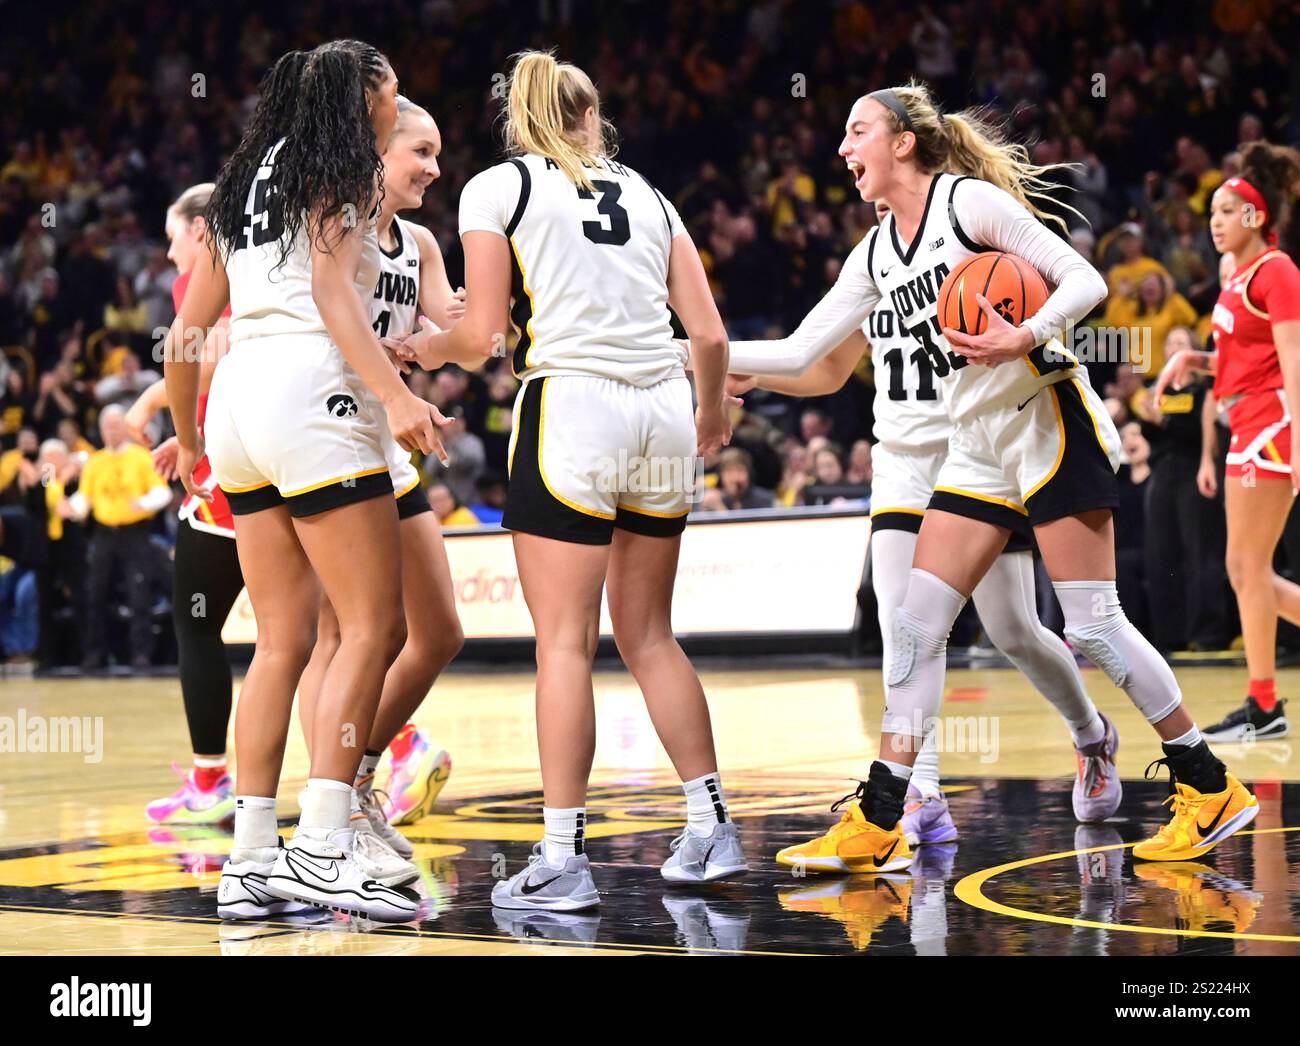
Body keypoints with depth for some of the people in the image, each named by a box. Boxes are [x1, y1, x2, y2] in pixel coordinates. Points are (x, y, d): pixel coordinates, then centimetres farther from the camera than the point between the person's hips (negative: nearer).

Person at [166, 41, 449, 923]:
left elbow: (185, 333, 23)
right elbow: (333, 290, -13)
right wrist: (397, 395, -23)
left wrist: (189, 439, 34)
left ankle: (249, 864, 6)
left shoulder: (249, 180, 24)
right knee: (375, 626, -7)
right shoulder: (345, 171, 3)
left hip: (238, 398, 8)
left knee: (283, 642, 9)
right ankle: (321, 848, -14)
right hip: (311, 394, -8)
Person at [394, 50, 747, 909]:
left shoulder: (495, 188, 7)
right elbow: (712, 336, 14)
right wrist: (712, 417, 32)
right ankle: (712, 827, 16)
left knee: (565, 643, -3)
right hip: (662, 415, 5)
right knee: (649, 637, 15)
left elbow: (484, 337, 1)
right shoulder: (647, 194, 19)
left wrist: (429, 347, 22)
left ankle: (564, 857, -5)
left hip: (571, 407, -4)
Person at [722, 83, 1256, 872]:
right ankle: (879, 825, 0)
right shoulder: (877, 254, 12)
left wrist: (1027, 339, -28)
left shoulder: (972, 201, -9)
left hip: (1049, 422, -8)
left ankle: (1211, 790, 6)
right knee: (917, 624, -1)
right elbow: (798, 352, 14)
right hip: (979, 448, 8)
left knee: (1093, 625, -8)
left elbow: (1086, 281, -12)